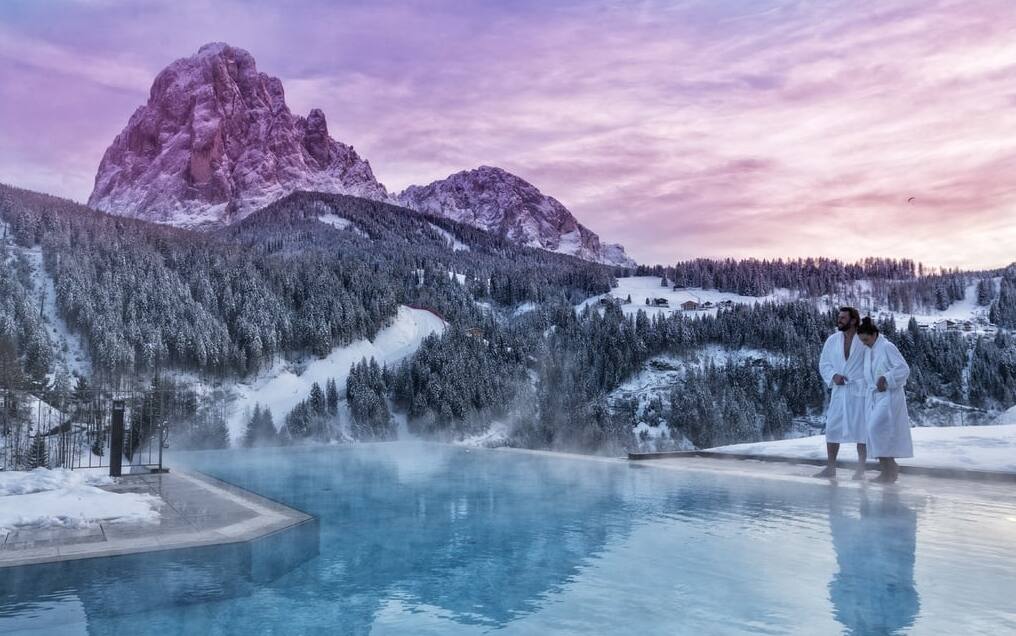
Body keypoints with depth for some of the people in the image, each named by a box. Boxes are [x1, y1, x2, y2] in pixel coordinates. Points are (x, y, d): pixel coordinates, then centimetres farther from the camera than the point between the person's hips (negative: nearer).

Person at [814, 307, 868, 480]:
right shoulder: (832, 340, 7)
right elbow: (824, 363, 10)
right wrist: (833, 375, -8)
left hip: (860, 391, -4)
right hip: (838, 390, 4)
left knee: (861, 430, 2)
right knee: (832, 428, 4)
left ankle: (861, 469, 13)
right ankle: (830, 467, 14)